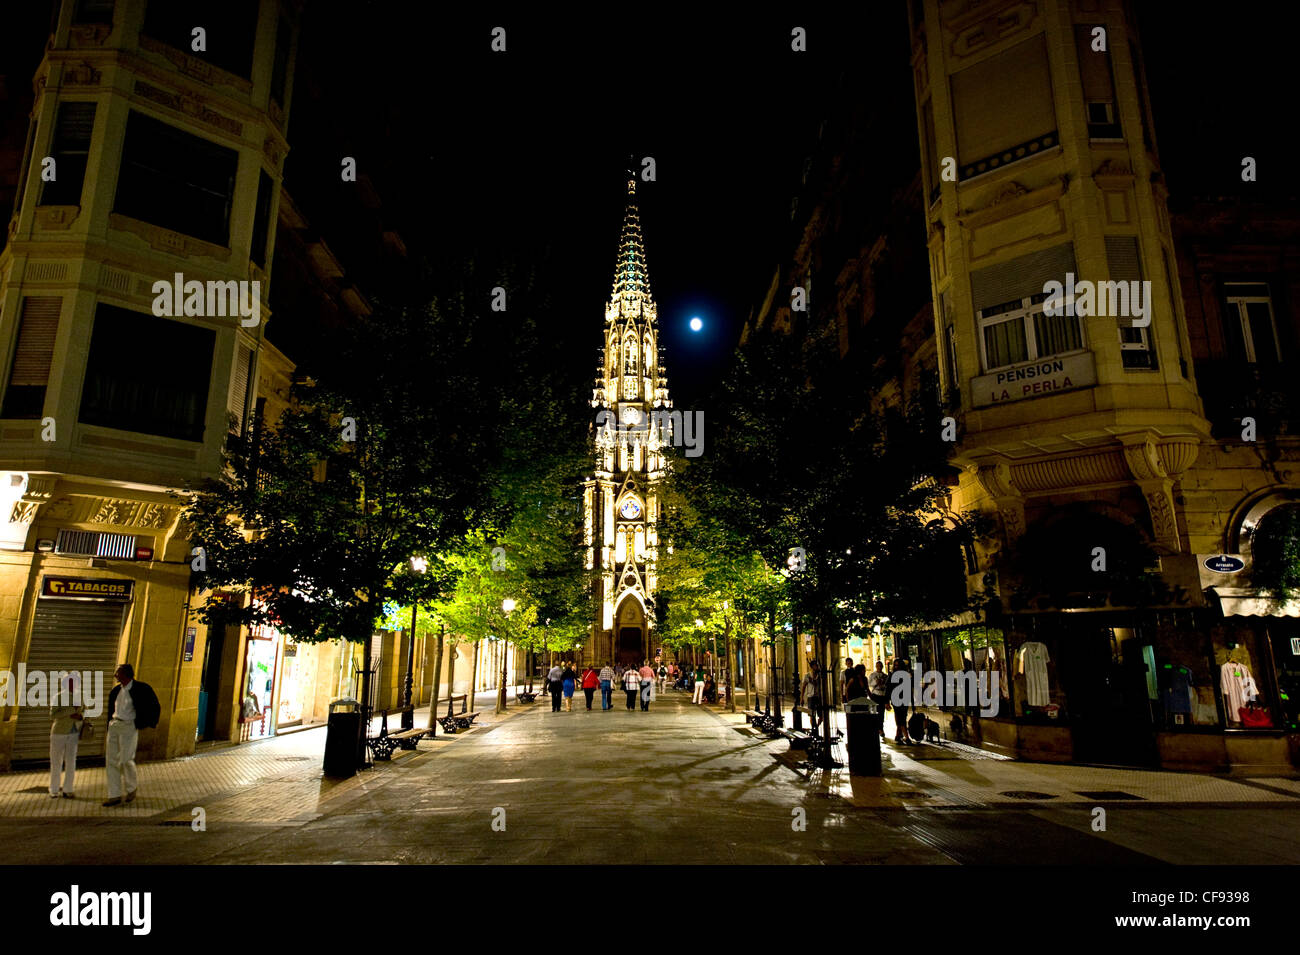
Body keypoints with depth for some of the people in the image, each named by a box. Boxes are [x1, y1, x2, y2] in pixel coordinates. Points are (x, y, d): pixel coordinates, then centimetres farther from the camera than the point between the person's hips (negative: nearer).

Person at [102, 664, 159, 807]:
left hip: (129, 727, -6)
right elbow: (111, 711, 18)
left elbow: (155, 708, -4)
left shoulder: (140, 689, -9)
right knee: (111, 760, 3)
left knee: (126, 760, -6)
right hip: (113, 726, 6)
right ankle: (115, 796, 9)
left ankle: (132, 788, 18)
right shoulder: (116, 690, 10)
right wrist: (107, 732, 15)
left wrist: (143, 724, -2)